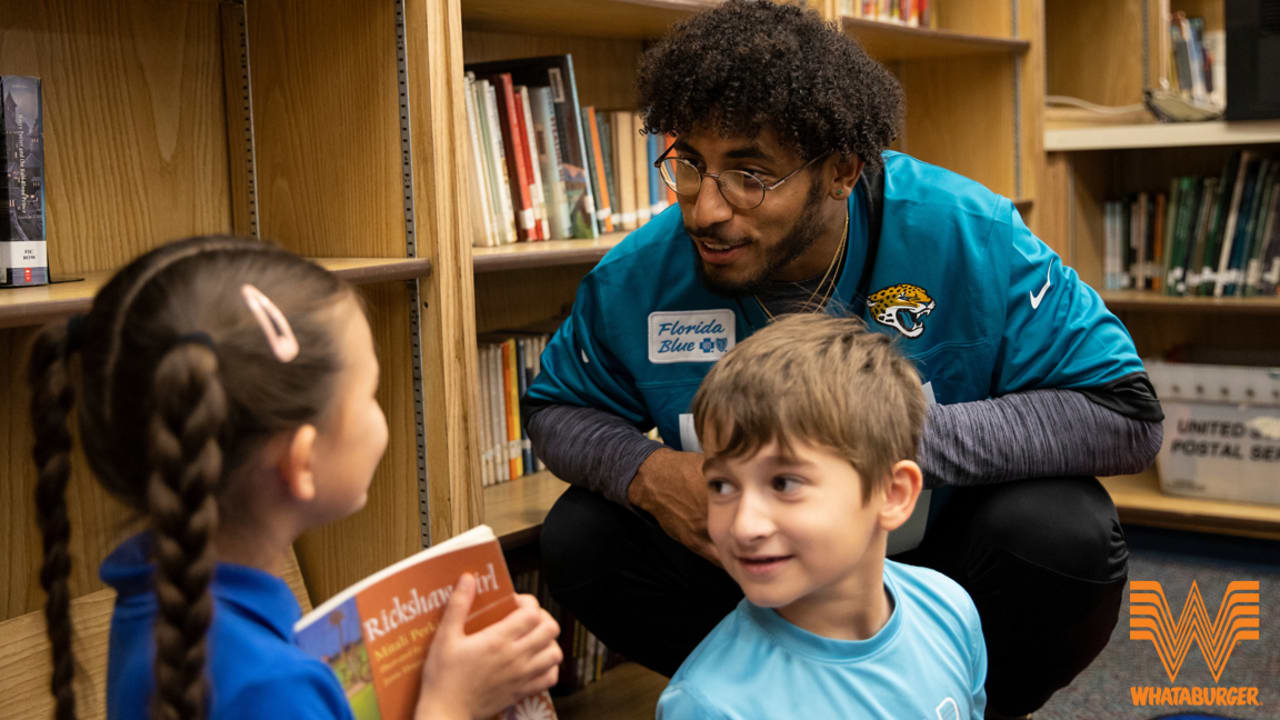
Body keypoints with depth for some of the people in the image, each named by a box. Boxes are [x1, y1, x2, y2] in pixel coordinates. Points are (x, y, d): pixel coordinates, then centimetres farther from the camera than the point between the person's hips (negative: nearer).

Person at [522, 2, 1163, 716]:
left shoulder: (964, 236, -24)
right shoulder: (641, 276, -16)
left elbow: (1129, 416, -24)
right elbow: (556, 408, 2)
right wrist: (646, 472, -23)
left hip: (939, 558, -2)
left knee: (1063, 532, -32)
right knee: (580, 537, -18)